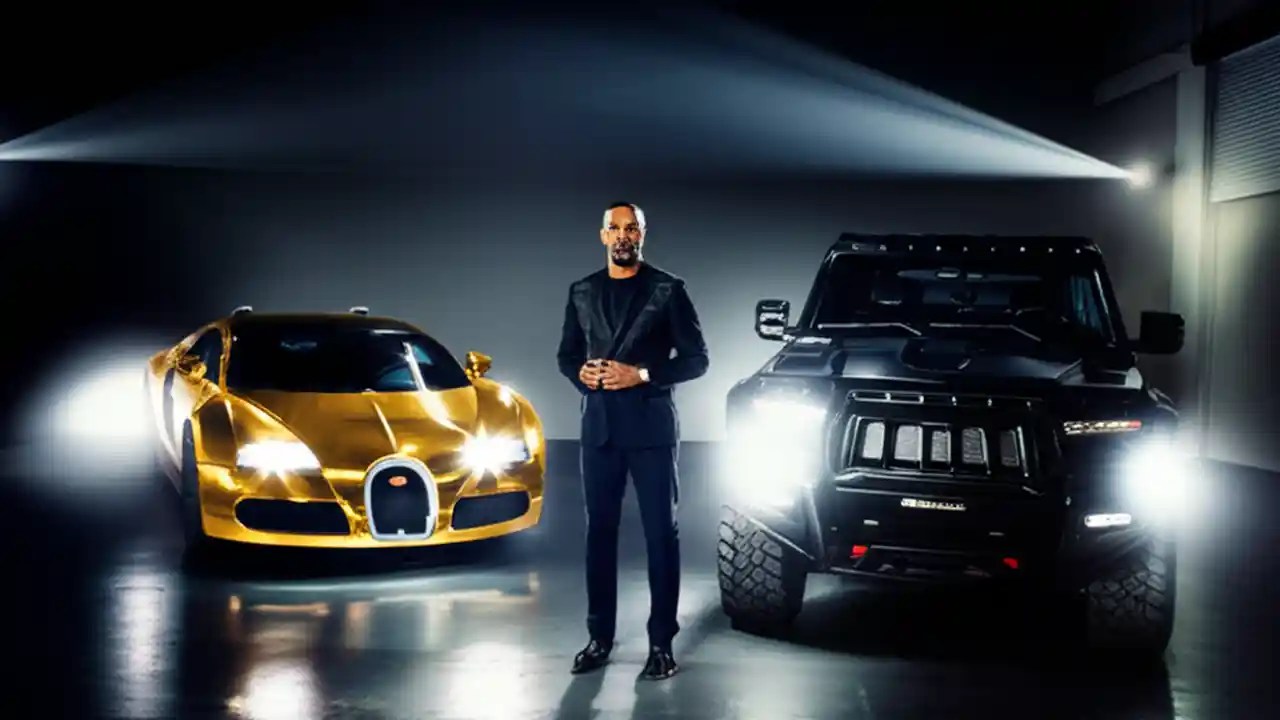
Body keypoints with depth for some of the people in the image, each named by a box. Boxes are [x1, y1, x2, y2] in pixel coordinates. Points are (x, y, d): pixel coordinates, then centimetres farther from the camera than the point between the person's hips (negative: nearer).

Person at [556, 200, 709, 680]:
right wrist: (580, 373, -5)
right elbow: (566, 354, 17)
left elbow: (696, 358, -3)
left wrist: (642, 375, -15)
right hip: (599, 426, 4)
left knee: (660, 533, -2)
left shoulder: (668, 290, -1)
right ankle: (600, 637, 16)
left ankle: (661, 644, 3)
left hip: (651, 426, -4)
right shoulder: (582, 292, 11)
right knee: (599, 531, 7)